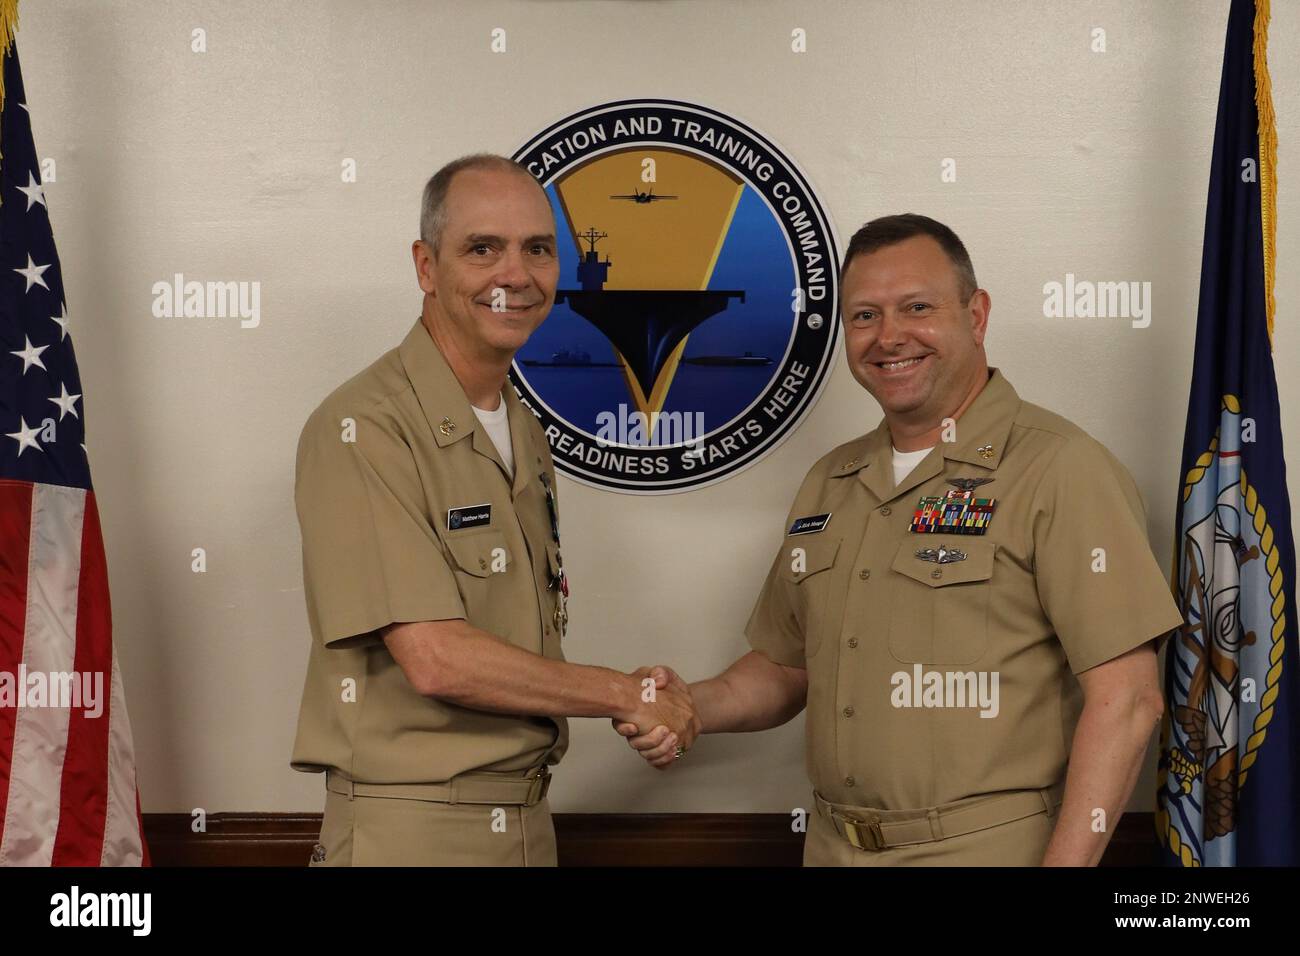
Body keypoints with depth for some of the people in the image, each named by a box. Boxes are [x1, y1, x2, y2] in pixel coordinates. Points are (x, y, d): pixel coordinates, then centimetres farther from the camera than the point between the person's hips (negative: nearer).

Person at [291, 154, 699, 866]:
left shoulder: (525, 435, 10)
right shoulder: (362, 428, -16)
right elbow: (436, 661, -21)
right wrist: (629, 694, -12)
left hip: (530, 824, 7)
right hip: (410, 830, -7)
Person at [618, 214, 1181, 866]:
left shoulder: (1061, 470, -12)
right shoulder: (828, 484, 9)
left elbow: (1124, 699, -17)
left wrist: (1065, 862, -23)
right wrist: (693, 707, -3)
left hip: (988, 850, -6)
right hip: (834, 846, 6)